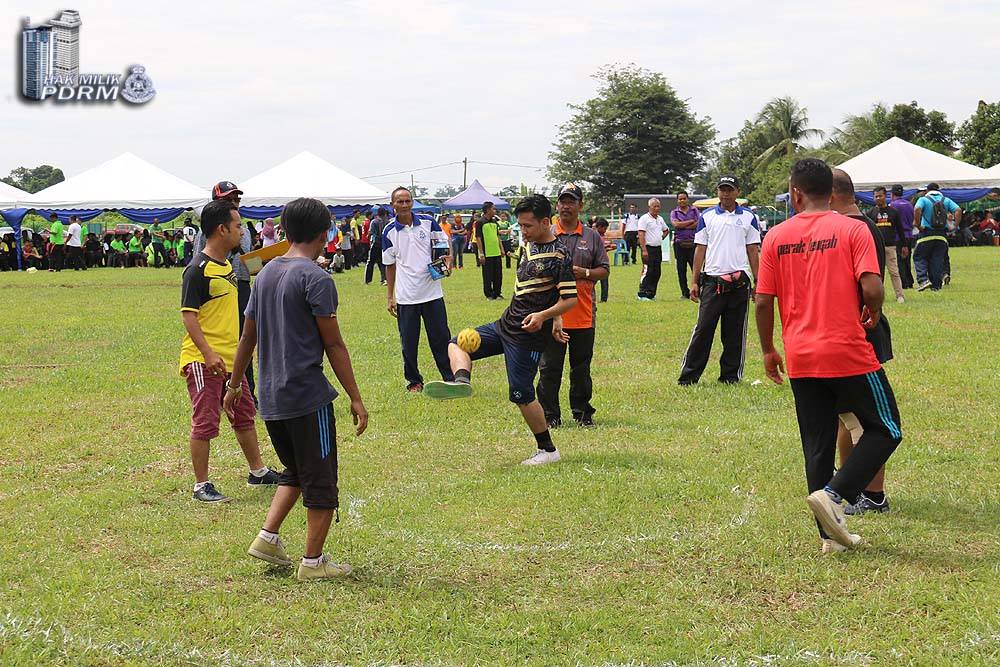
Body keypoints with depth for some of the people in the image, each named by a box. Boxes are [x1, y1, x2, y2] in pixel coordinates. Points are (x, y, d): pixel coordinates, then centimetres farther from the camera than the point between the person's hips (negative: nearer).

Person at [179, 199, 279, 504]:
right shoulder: (198, 270, -16)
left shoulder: (227, 265, 13)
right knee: (205, 422, -3)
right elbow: (188, 314, -19)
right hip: (204, 360, -9)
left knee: (244, 415, 19)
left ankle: (258, 471, 33)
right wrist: (208, 352, -27)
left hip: (231, 358, 9)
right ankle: (201, 486, 6)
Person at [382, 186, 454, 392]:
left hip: (432, 293, 0)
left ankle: (451, 378, 13)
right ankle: (414, 381, 20)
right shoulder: (389, 232, 0)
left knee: (441, 338, 4)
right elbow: (390, 265, 7)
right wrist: (389, 296, 6)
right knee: (408, 342, 5)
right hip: (405, 297, 0)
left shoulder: (428, 223, 0)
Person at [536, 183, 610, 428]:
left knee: (581, 368, 9)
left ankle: (582, 413, 20)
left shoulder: (592, 237, 8)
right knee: (549, 368, 0)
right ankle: (550, 415, 8)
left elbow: (604, 270, 7)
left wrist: (584, 273, -11)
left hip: (583, 314, 1)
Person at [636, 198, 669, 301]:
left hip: (658, 248, 8)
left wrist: (661, 238, 15)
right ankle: (642, 294, -11)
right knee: (648, 272, -12)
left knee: (657, 273, 7)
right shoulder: (644, 219, -7)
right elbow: (641, 235, -14)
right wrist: (644, 250, -22)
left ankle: (651, 294, 14)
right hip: (648, 248, -8)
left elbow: (666, 230, 34)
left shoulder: (660, 219, 16)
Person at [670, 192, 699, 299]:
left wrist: (683, 226, -8)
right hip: (679, 243, 1)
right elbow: (676, 224, -9)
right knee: (681, 270, 3)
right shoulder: (674, 212, 10)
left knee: (696, 268, -6)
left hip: (693, 243, -1)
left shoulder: (694, 210, 10)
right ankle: (685, 293, 10)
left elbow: (698, 224, -5)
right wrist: (691, 221, -4)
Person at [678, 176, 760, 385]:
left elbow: (753, 251, 9)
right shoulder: (707, 217, 9)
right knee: (703, 328, -5)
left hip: (739, 281, 1)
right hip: (712, 280, -1)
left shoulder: (748, 217, 9)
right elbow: (700, 250, 9)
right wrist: (694, 282, 3)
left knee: (735, 332, 4)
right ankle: (688, 375, -3)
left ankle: (730, 376, 12)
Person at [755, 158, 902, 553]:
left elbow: (763, 302, 2)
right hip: (849, 354, -4)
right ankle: (833, 494, -8)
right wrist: (872, 314, 7)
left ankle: (831, 536, 11)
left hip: (800, 359, 4)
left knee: (817, 446, 10)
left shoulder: (776, 237, 3)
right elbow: (872, 289, -15)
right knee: (886, 430, 11)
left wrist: (768, 351, 15)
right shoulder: (852, 230, -4)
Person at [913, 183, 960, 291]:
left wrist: (918, 225, -13)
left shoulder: (924, 199, 0)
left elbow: (917, 210, -20)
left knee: (919, 257, 8)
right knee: (938, 259, 10)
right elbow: (958, 211, -3)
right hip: (942, 235, 3)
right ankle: (936, 285, 7)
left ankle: (923, 280, -10)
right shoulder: (946, 200, 10)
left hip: (927, 234, -3)